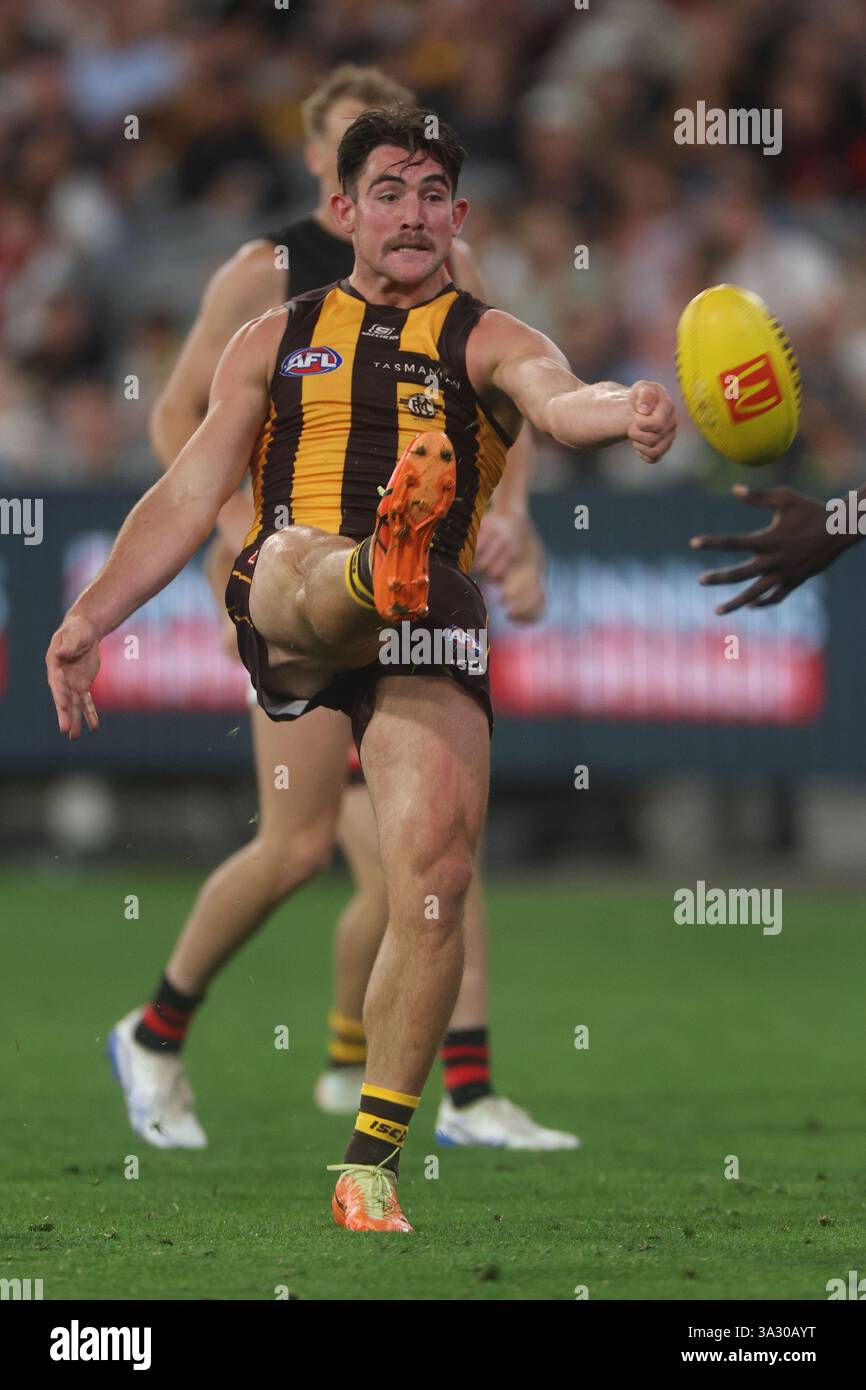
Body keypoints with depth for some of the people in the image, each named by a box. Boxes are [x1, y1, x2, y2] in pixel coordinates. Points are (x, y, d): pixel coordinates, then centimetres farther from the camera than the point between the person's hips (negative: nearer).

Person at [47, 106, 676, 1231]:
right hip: (286, 618, 1)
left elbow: (557, 400, -7)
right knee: (299, 556, -36)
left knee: (434, 879, -14)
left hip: (431, 629, -1)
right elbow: (190, 494, 22)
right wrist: (90, 617, 11)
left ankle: (371, 1165, -6)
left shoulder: (489, 341, 16)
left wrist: (624, 412, -32)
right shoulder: (278, 341, 23)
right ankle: (385, 560, -75)